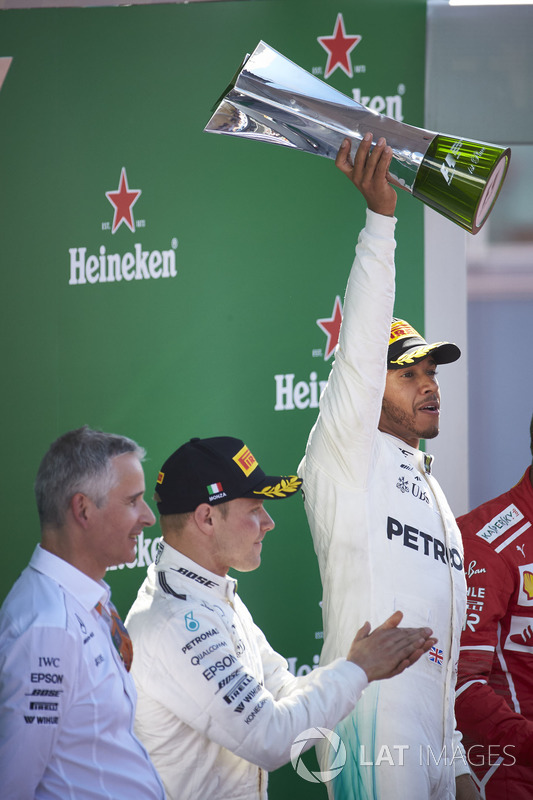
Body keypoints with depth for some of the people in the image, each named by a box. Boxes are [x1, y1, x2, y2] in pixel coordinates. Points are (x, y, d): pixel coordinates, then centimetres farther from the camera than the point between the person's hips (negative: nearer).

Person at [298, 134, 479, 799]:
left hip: (432, 736, 8)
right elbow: (360, 348, -15)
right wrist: (379, 217, -21)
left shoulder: (428, 489, 24)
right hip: (372, 719, -8)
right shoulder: (347, 458, 2)